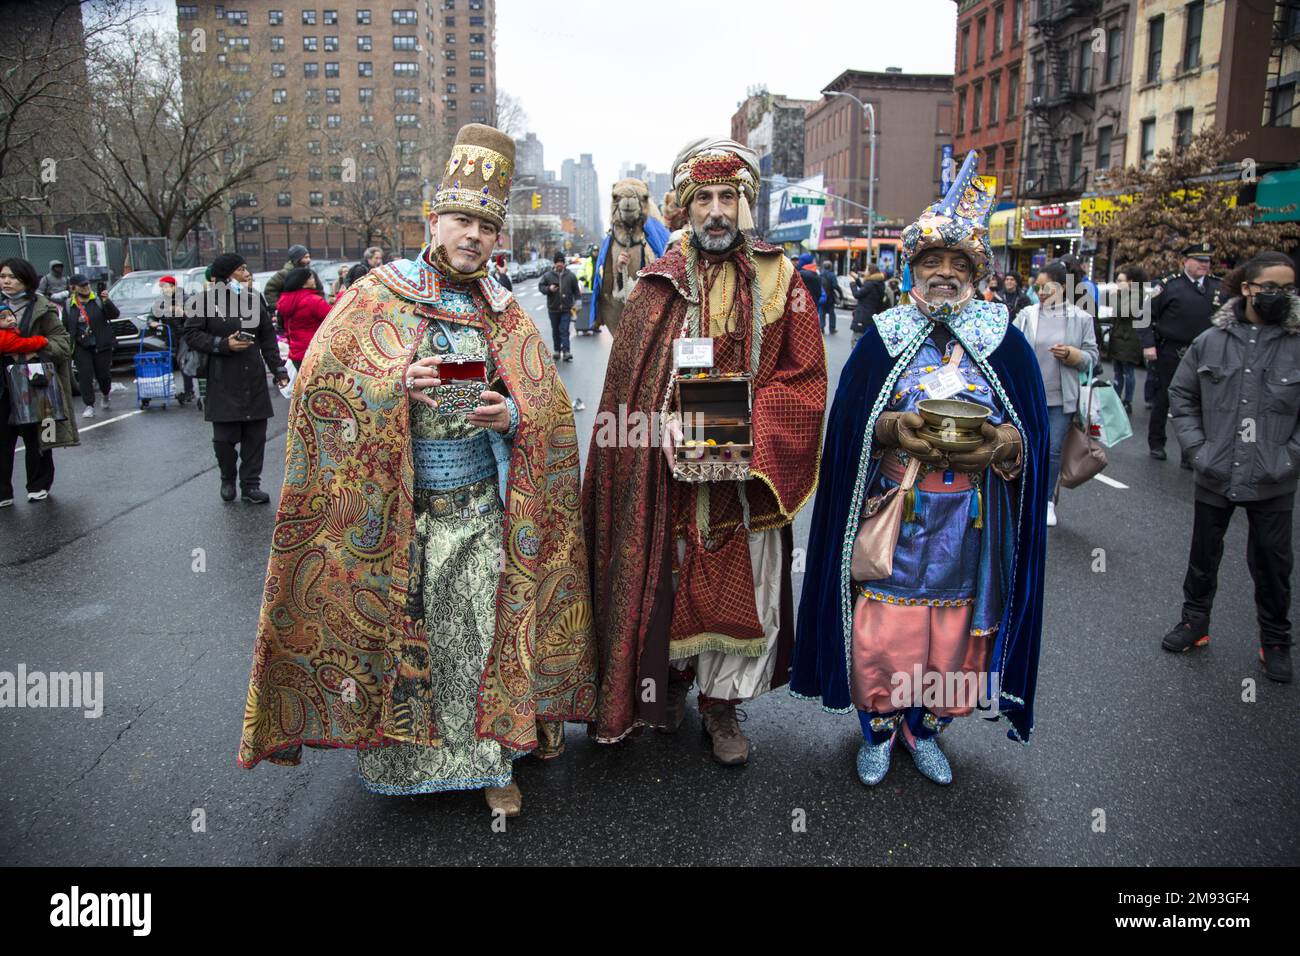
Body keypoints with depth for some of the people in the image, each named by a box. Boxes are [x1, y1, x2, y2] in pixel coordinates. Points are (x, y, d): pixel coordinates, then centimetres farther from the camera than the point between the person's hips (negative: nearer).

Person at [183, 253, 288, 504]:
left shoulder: (254, 298, 10)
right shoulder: (204, 299, -3)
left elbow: (267, 337, 13)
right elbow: (192, 335, -3)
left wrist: (278, 370, 9)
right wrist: (223, 344, -15)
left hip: (254, 380, 4)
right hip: (222, 382, -3)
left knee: (255, 434, 3)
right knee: (225, 436, -1)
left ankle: (250, 484, 15)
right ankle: (228, 479, 24)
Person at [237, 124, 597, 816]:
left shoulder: (504, 312, 8)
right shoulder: (378, 296, 0)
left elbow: (548, 409, 8)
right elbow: (321, 386, -5)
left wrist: (509, 414, -14)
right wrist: (398, 383, -20)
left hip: (480, 506, 2)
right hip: (396, 506, -1)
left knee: (481, 633, 2)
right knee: (396, 626, 5)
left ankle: (487, 758, 18)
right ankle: (396, 756, 25)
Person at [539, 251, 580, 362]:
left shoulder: (570, 276, 2)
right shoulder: (547, 275, 0)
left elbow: (576, 290, 6)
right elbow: (540, 286, 5)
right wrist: (549, 289, -14)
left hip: (566, 308, -1)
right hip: (553, 308, 1)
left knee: (564, 330, -8)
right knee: (555, 331, 11)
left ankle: (566, 351, -12)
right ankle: (557, 351, 22)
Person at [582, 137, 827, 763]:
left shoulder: (781, 283, 1)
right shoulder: (658, 285, 4)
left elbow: (805, 379, -4)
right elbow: (627, 379, 3)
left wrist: (745, 428, -18)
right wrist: (664, 425, -14)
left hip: (746, 474, 0)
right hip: (665, 478, 1)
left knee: (739, 589, 7)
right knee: (666, 583, 11)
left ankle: (723, 704, 27)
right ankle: (668, 683, 35)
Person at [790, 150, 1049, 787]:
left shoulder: (1006, 344, 3)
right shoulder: (882, 340, 1)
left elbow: (1032, 432, 2)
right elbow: (846, 423, -1)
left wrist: (1001, 442, -19)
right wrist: (892, 429, -20)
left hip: (971, 520, 1)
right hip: (891, 513, -1)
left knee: (954, 634, 10)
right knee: (880, 633, 0)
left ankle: (924, 731, 34)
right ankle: (877, 732, 26)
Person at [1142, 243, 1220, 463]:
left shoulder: (1218, 287, 5)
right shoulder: (1169, 285, -6)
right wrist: (1148, 344, -12)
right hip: (1170, 353, -3)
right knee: (1163, 400, 10)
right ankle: (1156, 444, 27)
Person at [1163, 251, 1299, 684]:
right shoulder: (1210, 341, -3)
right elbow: (1181, 395, 5)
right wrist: (1196, 447, -3)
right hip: (1215, 476, 1)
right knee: (1203, 555, 17)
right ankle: (1194, 622, 35)